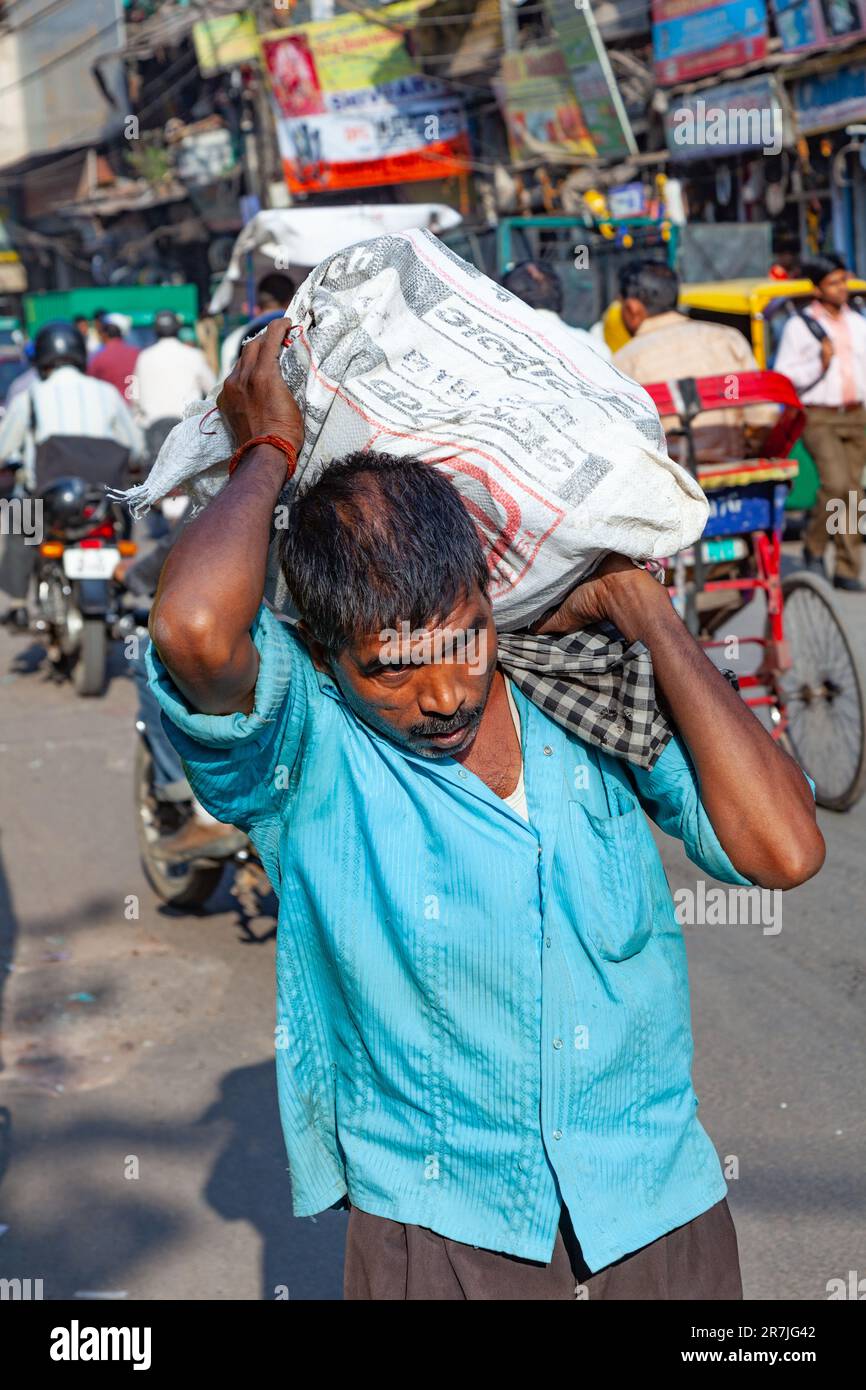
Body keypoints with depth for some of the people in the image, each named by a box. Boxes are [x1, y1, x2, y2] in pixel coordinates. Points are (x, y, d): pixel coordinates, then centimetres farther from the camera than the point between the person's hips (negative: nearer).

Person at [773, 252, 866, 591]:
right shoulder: (798, 326, -1)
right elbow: (783, 378, -4)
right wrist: (820, 363, -16)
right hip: (818, 418, -5)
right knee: (836, 483, -21)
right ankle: (813, 547, 3)